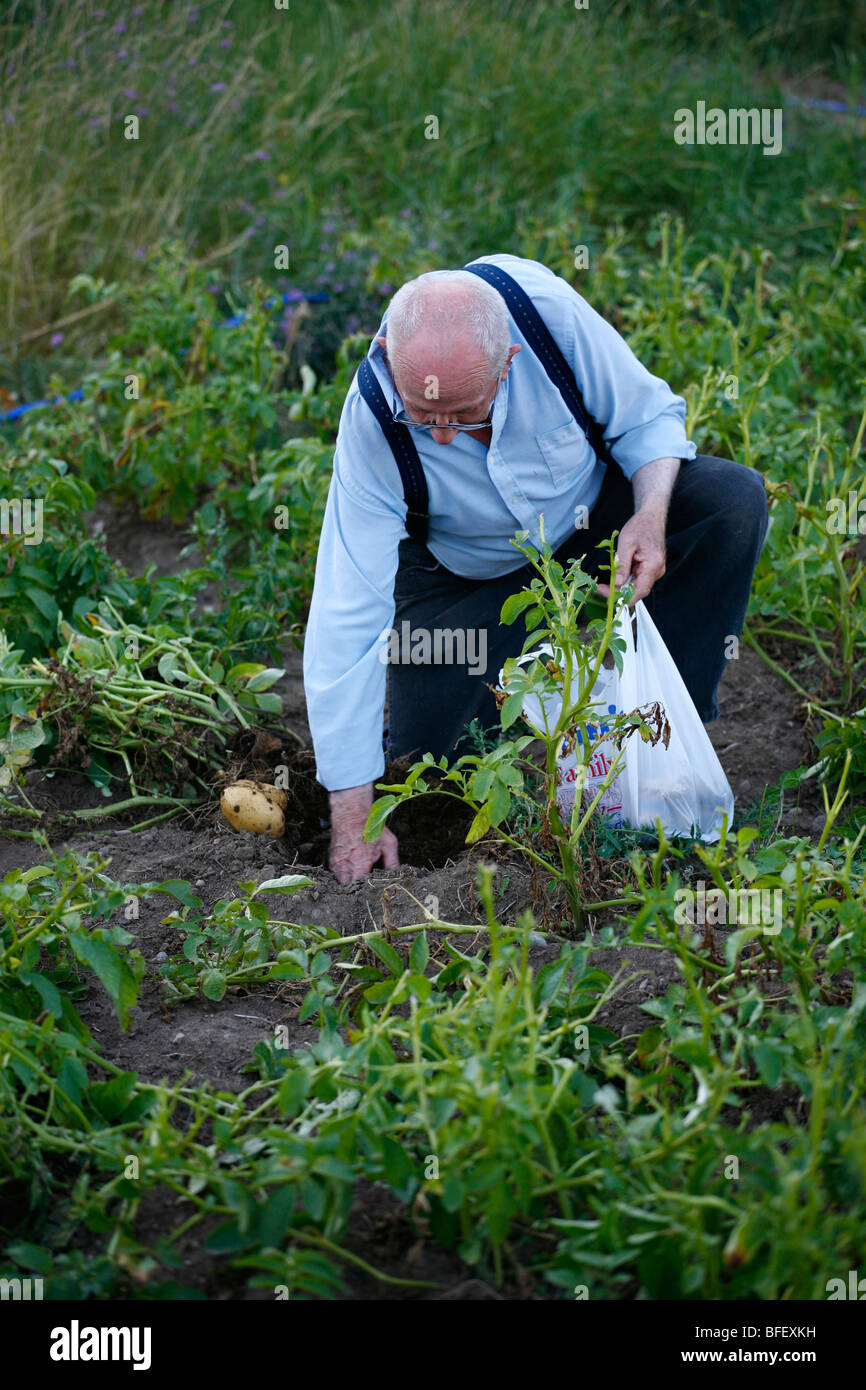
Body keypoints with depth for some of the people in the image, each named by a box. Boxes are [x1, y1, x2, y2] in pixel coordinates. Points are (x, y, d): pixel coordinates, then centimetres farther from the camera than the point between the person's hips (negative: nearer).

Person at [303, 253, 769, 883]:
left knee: (733, 499, -24)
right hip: (468, 569, -1)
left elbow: (646, 412, -13)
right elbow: (347, 619, -31)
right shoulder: (372, 424, -33)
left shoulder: (547, 307, -33)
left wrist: (652, 514, -36)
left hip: (588, 508, 2)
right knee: (423, 753, -17)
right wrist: (353, 820, -31)